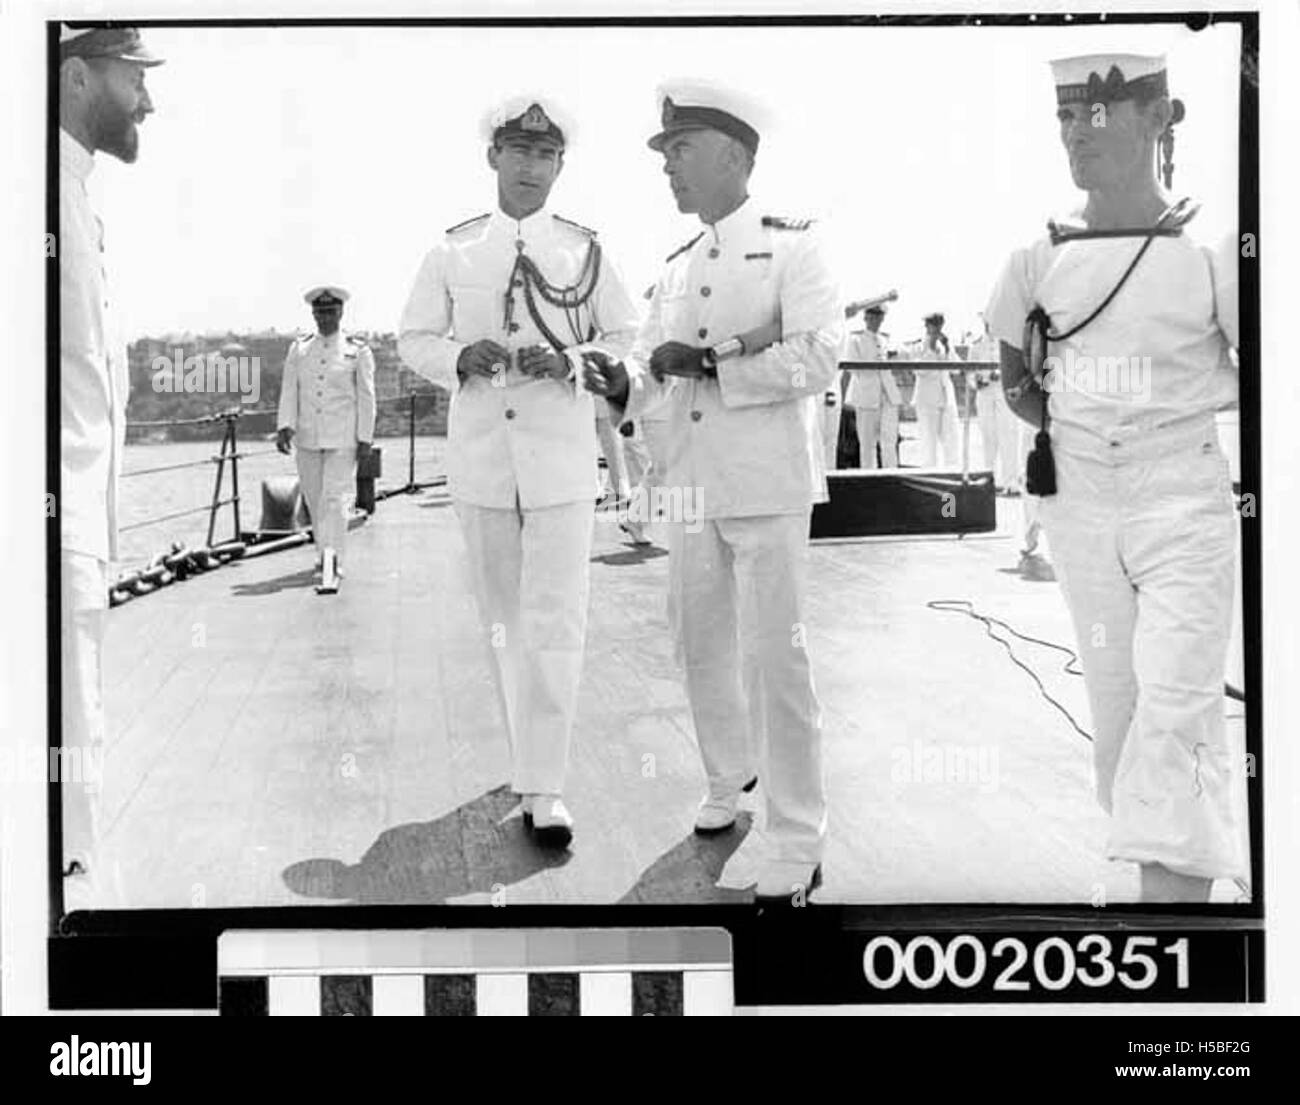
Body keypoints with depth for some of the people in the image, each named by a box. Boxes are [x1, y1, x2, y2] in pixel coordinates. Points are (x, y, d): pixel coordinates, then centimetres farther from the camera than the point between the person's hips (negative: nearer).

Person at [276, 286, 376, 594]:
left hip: (343, 439, -4)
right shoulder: (299, 349, 9)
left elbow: (366, 397, 0)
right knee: (314, 499, 12)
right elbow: (288, 391, 3)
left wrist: (365, 438, -5)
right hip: (307, 437, 4)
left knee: (335, 499, -11)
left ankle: (331, 568, -15)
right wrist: (284, 426, -11)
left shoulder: (358, 350, 1)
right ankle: (324, 552, 31)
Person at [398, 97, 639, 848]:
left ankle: (544, 787, -5)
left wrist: (571, 362, -13)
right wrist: (460, 357, -11)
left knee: (556, 622, -8)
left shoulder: (584, 251, 3)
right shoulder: (453, 251, 7)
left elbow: (628, 341, 6)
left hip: (562, 455, -2)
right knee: (503, 618, 11)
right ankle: (531, 757, 27)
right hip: (479, 455, 2)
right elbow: (414, 339, 10)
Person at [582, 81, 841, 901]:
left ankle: (799, 842, 6)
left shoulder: (791, 247, -5)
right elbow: (654, 367, 14)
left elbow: (818, 358, -16)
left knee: (775, 654, -5)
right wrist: (623, 384, -9)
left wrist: (708, 363, -19)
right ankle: (730, 778, 36)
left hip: (768, 487, -6)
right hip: (694, 485, 7)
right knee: (702, 643, 15)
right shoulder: (677, 268, 15)